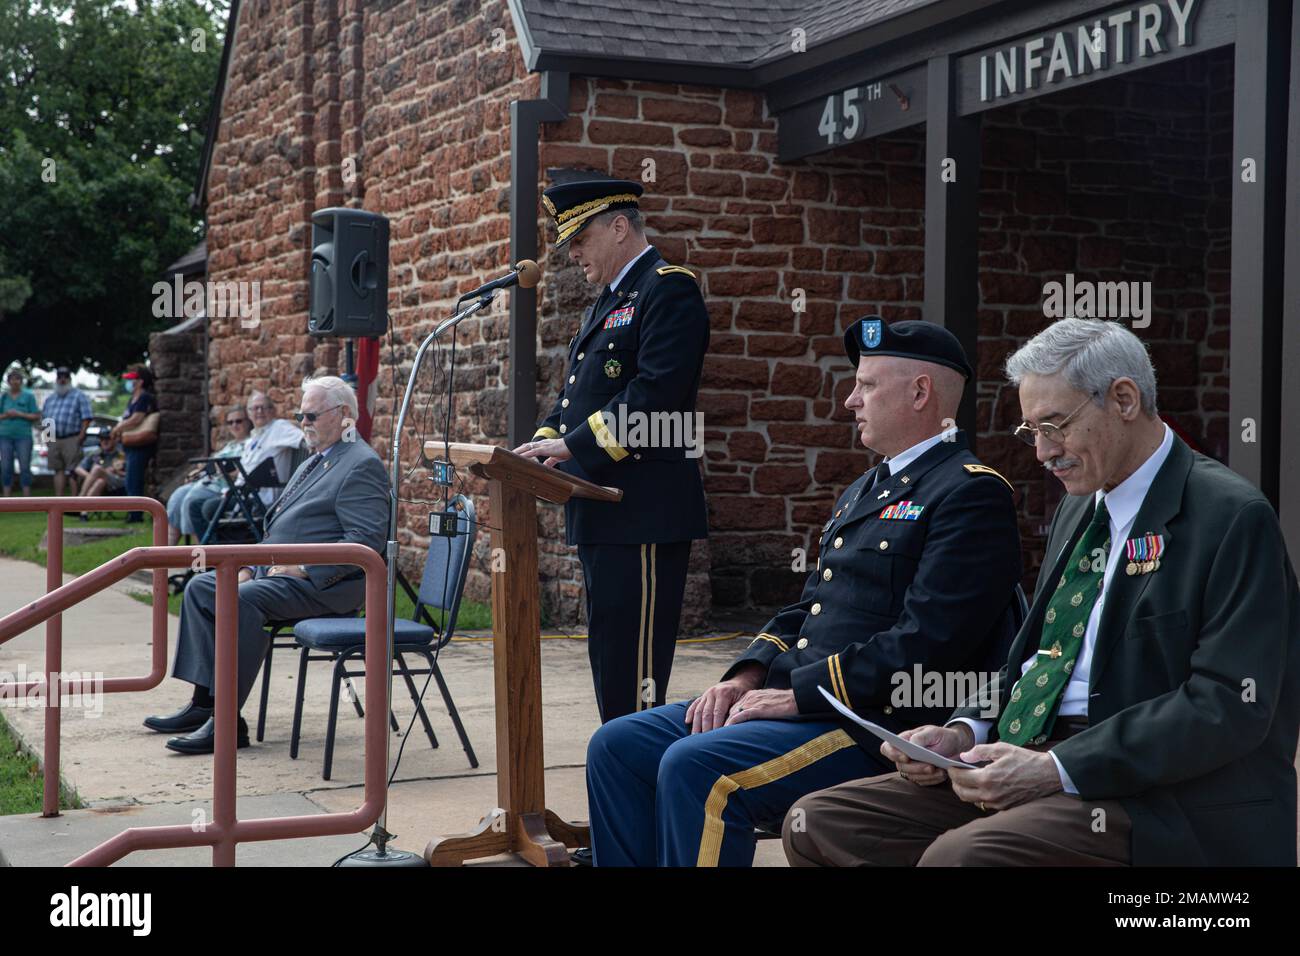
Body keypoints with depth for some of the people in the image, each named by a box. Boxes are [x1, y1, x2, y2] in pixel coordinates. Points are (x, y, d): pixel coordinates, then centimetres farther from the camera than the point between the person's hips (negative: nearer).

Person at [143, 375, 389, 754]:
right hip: (274, 569, 11)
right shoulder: (312, 463, 23)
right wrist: (251, 564, 10)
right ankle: (203, 702, 3)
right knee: (200, 587, 4)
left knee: (240, 599, -31)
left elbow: (366, 541, -20)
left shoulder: (362, 465, -10)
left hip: (323, 582, -11)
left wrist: (303, 568, -22)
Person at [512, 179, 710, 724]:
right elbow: (577, 391, 23)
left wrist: (573, 445, -21)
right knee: (608, 660, 13)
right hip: (602, 514, 10)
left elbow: (655, 392, -20)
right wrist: (545, 443, 5)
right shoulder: (609, 302, 22)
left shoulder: (669, 289, -9)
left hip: (643, 513, -10)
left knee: (632, 673, -9)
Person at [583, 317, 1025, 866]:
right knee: (616, 747, 0)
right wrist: (749, 676, 5)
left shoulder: (972, 493, -10)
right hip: (794, 700, 10)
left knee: (696, 768, -28)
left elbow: (924, 646, -19)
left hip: (877, 726, -9)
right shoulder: (865, 491, 22)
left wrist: (799, 695, -16)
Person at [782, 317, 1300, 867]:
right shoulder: (1081, 508, 19)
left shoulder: (1233, 518, -9)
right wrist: (965, 733, 2)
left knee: (958, 856, -34)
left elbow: (1229, 706, -17)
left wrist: (1059, 769, -21)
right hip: (1036, 763, 8)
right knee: (818, 824, -6)